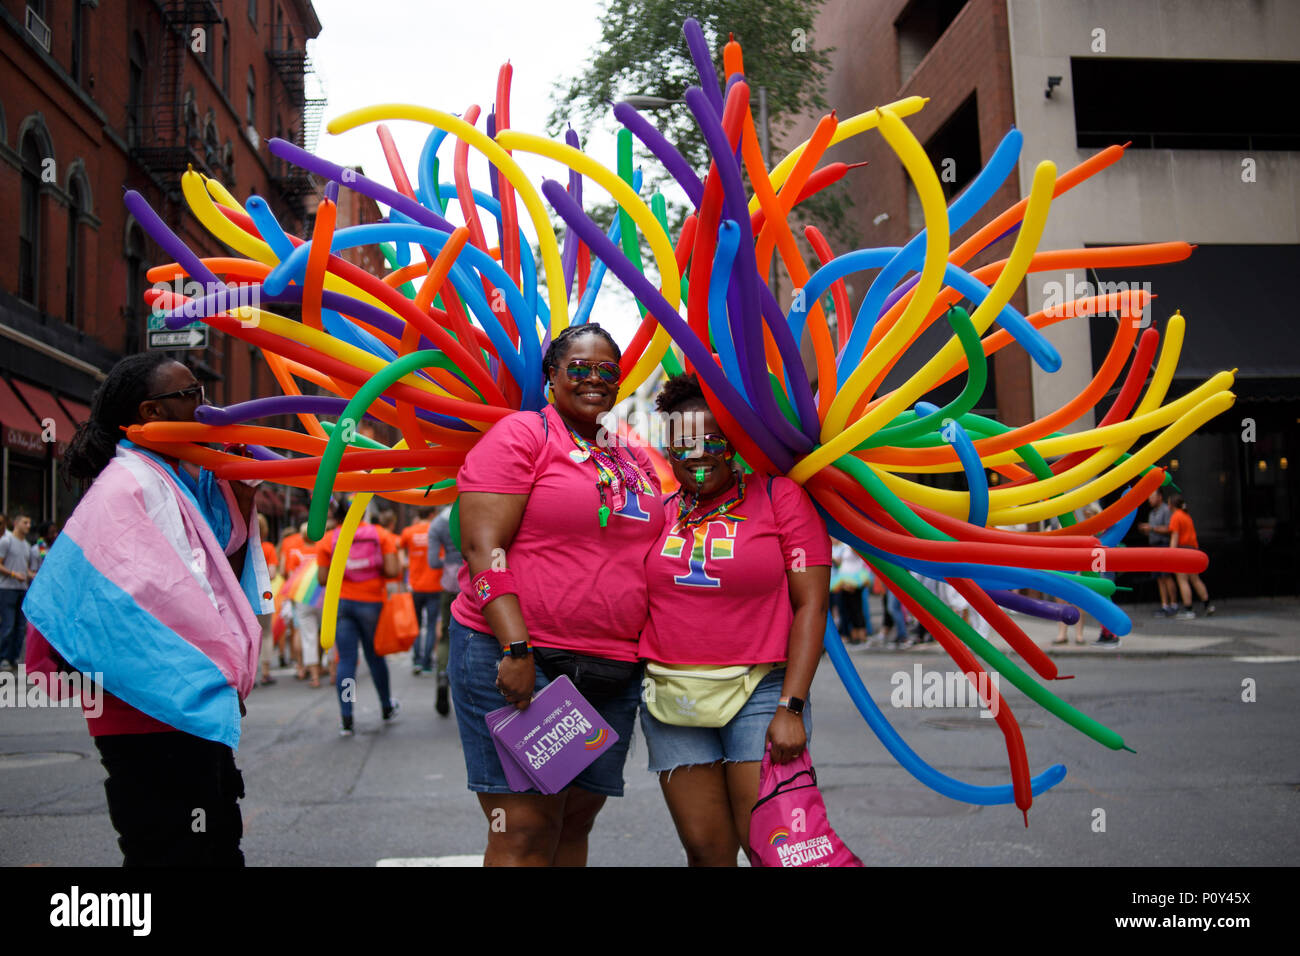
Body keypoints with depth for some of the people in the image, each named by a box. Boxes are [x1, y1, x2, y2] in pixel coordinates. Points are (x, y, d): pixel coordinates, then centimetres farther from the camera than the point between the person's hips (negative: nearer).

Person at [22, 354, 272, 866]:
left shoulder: (178, 484, 15)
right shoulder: (126, 487, -13)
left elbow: (218, 584, 21)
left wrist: (241, 506, 7)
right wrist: (213, 676, -14)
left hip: (195, 716, 10)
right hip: (156, 727, -10)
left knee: (218, 850, 17)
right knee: (180, 853, -4)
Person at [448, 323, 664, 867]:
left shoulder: (636, 461, 17)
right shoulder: (522, 434, -2)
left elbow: (647, 558, 23)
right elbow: (483, 546, -12)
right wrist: (516, 649, -21)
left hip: (613, 673, 6)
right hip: (517, 661, -6)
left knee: (575, 824, 11)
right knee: (525, 831, -6)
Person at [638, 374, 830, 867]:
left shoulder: (779, 497, 0)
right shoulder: (659, 512, 11)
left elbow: (811, 605, -4)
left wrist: (791, 707, -11)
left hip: (760, 693, -3)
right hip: (670, 696, 4)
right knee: (706, 849, 4)